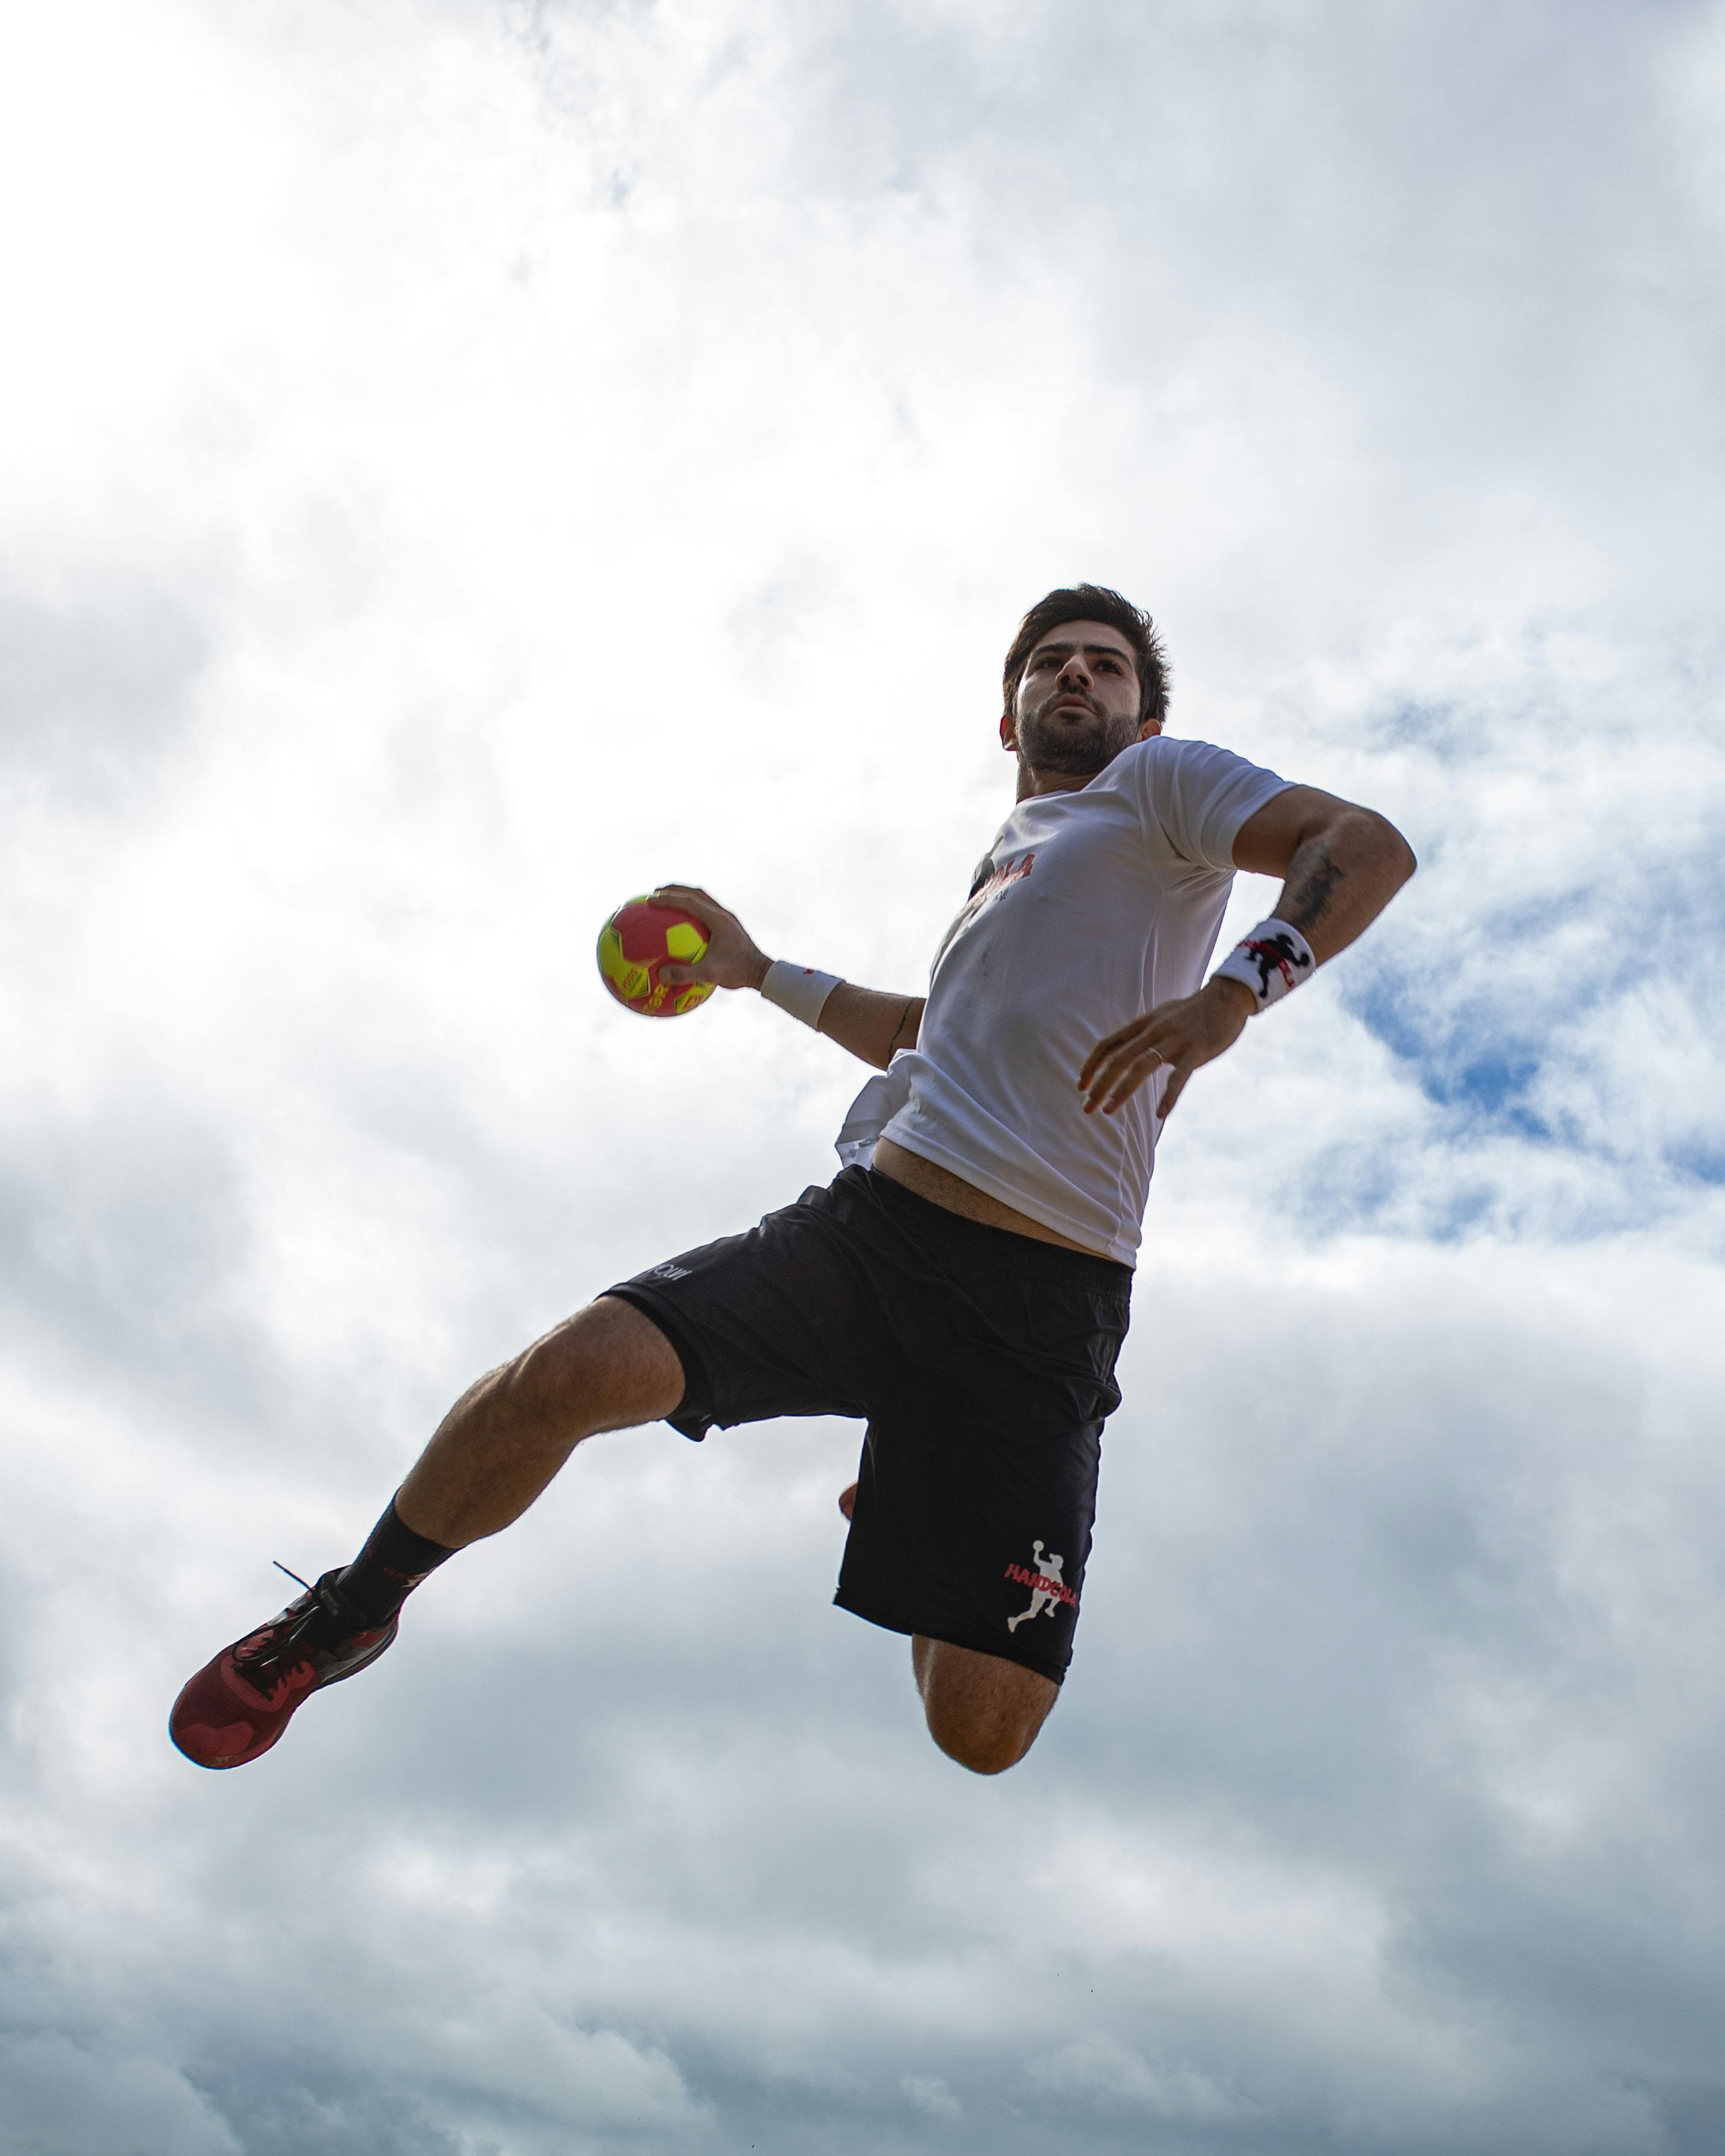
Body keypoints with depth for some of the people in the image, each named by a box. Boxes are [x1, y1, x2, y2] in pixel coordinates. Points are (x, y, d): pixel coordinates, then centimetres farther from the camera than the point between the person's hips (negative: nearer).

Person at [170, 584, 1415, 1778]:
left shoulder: (1161, 781, 11)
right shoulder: (1010, 859, 30)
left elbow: (1371, 845, -6)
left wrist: (1233, 990, -23)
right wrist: (759, 973, 43)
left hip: (1044, 1303, -5)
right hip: (869, 1221, 5)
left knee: (983, 1732, -14)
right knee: (569, 1375, -22)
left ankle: (909, 1519, 20)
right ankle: (350, 1613, 4)